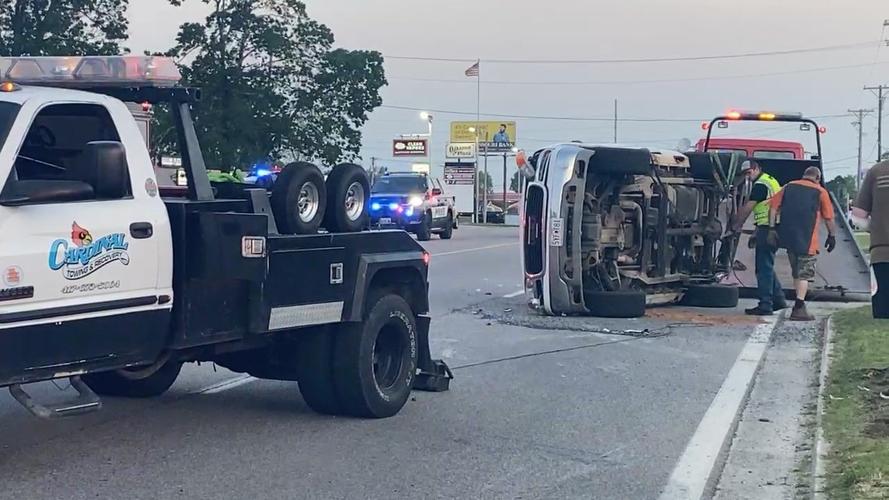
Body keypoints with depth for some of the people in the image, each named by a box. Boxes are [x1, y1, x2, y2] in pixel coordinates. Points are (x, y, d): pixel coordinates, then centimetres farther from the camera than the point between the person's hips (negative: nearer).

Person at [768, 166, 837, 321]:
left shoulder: (789, 187, 12)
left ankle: (800, 303, 21)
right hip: (807, 239, -4)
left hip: (788, 237, 4)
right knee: (804, 273, -2)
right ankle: (799, 309, -10)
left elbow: (773, 207, 5)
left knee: (796, 273, 17)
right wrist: (832, 236, 12)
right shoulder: (820, 192, 3)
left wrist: (772, 228, 4)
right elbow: (829, 218, 2)